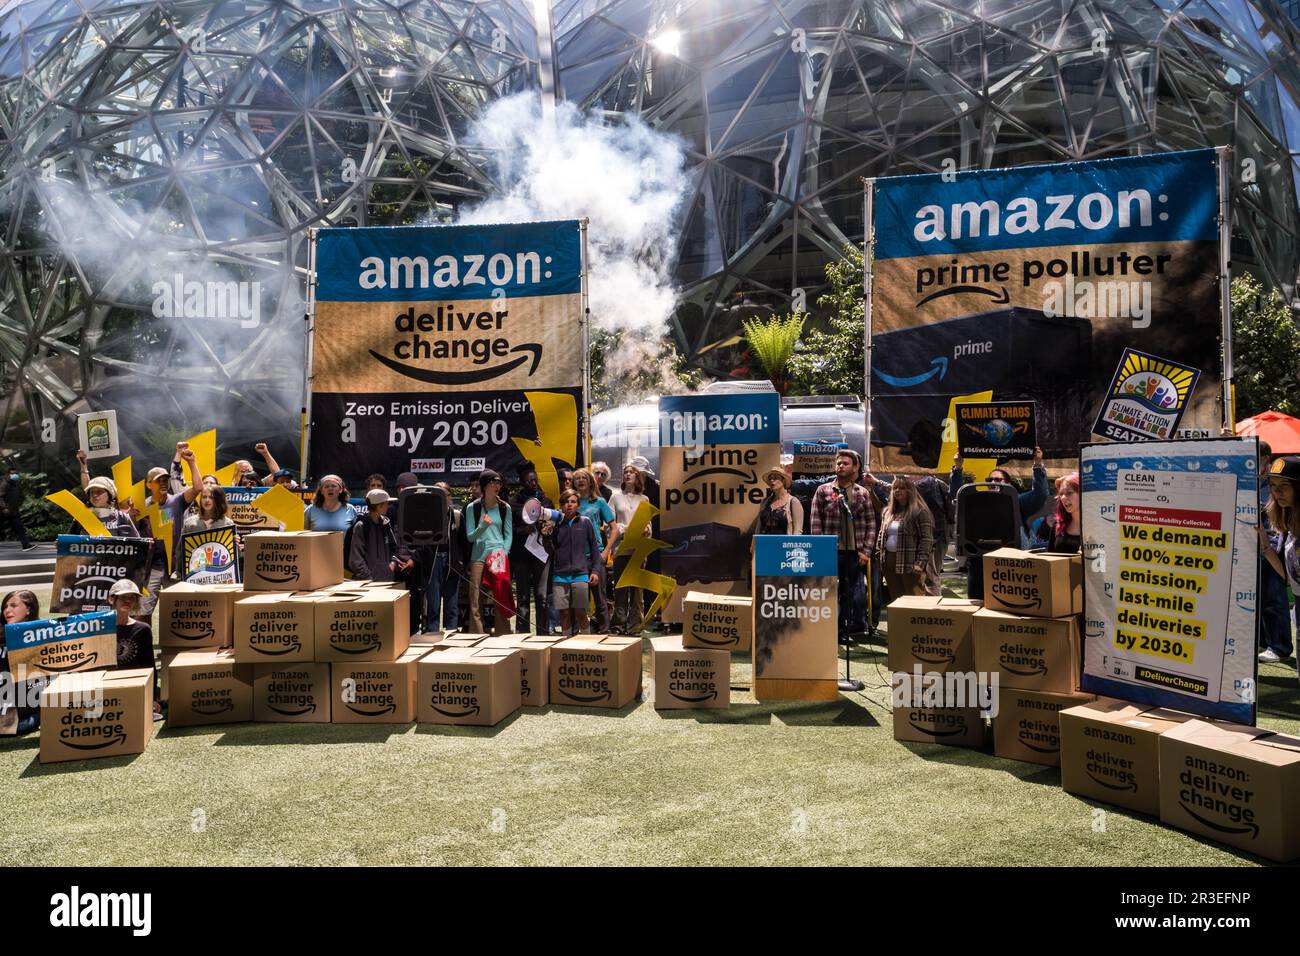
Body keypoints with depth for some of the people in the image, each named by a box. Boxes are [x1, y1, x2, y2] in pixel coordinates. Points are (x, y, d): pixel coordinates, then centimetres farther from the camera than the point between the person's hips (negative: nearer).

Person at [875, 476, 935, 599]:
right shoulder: (887, 511, 16)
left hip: (909, 563, -7)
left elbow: (926, 539, -11)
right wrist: (878, 555, 11)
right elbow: (881, 535, 22)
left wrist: (921, 562, -18)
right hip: (889, 562, 7)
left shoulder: (920, 512, -6)